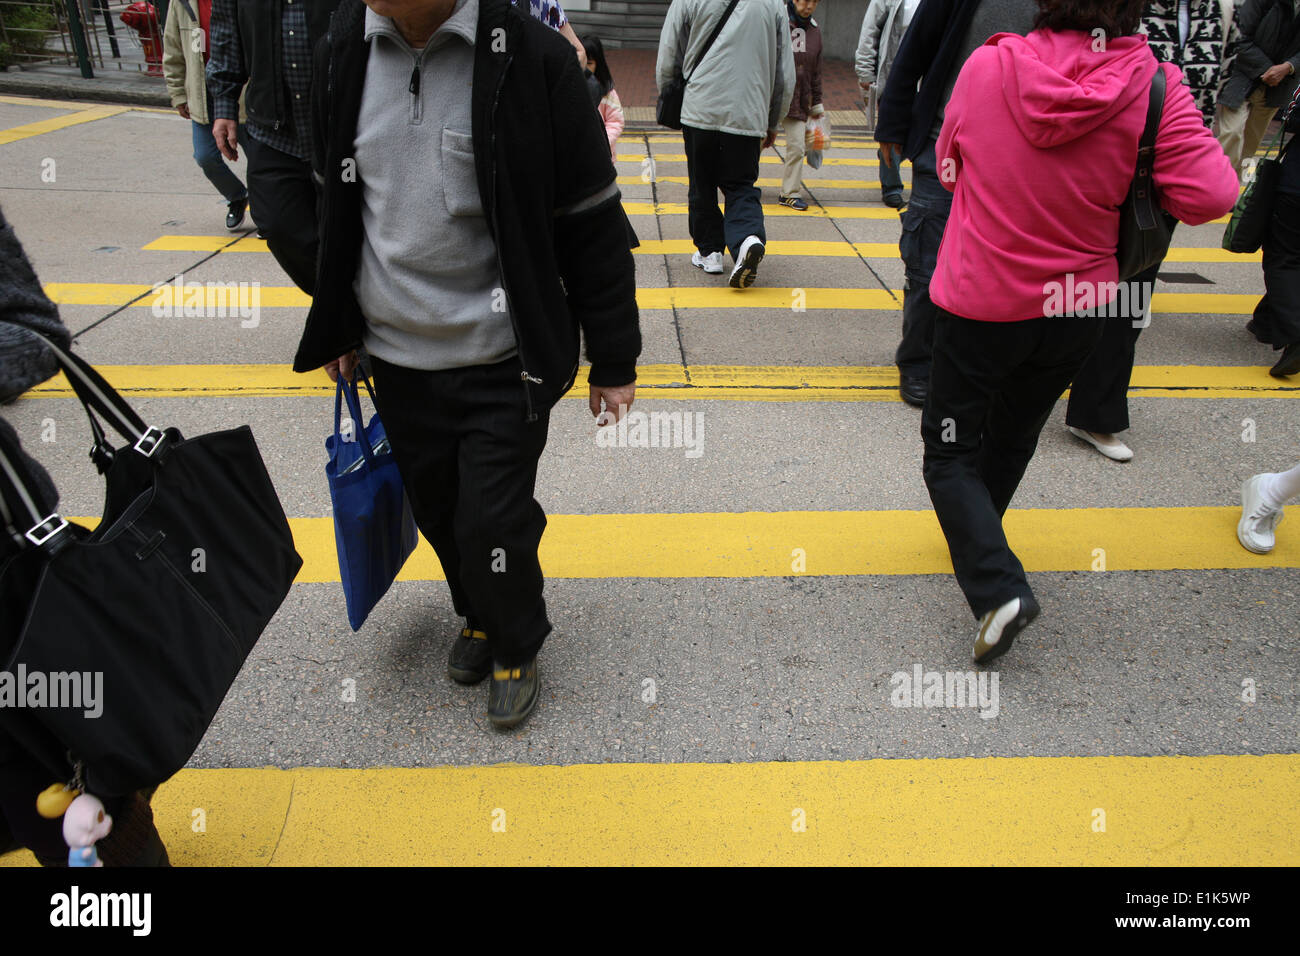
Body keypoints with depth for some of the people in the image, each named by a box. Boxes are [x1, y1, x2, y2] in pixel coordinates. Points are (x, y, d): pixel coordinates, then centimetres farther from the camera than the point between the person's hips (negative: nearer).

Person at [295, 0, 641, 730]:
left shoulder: (532, 60, -13)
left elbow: (594, 224, -8)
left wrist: (615, 361, -5)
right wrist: (338, 327, 20)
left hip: (502, 362, -4)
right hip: (396, 358, 5)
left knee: (492, 521, -1)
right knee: (439, 512, 17)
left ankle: (518, 648, 29)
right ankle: (481, 616, 46)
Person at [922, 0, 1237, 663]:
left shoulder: (987, 66, -12)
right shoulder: (1152, 85, -13)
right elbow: (1209, 197, -14)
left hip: (980, 303, -2)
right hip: (1077, 310, 3)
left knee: (950, 449, 8)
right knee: (1013, 438, 25)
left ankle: (997, 588, -9)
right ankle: (977, 533, 46)